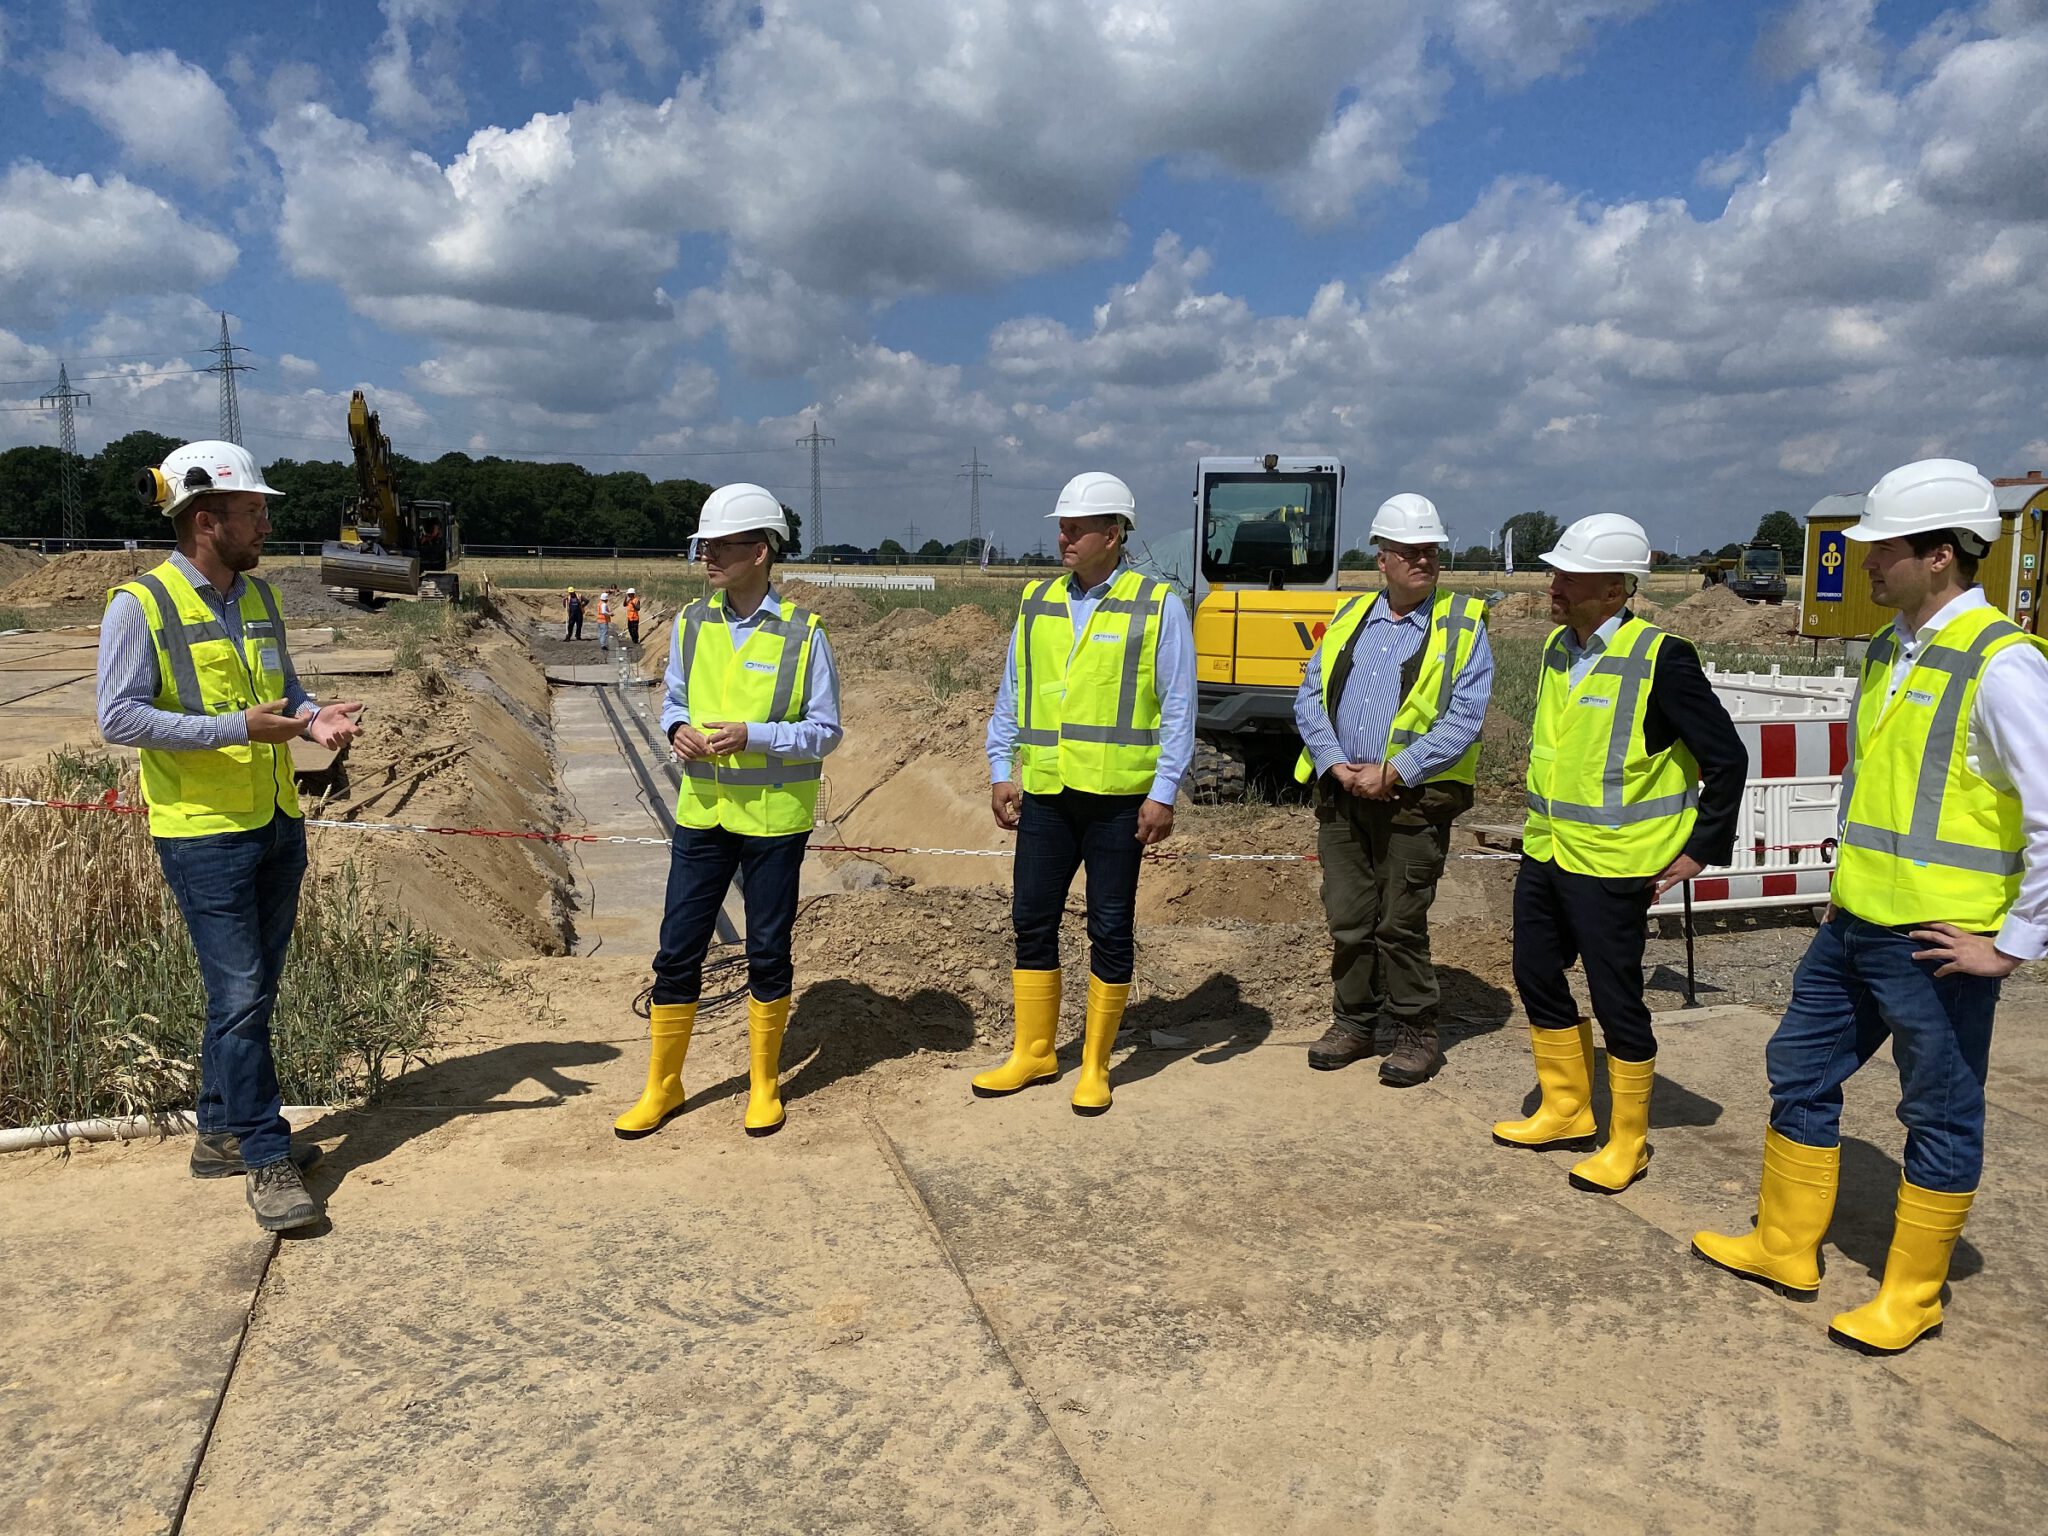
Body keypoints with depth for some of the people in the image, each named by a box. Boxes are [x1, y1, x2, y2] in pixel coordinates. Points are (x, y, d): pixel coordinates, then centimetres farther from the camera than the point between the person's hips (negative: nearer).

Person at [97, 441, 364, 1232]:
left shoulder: (259, 595, 10)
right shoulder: (140, 604, -11)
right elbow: (119, 716, -15)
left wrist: (313, 717, -4)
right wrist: (236, 729, -23)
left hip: (277, 822, 7)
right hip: (204, 833, -7)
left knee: (251, 990, 15)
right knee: (239, 995, -5)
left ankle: (221, 1132, 30)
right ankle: (267, 1158, 6)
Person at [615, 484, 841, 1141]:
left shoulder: (802, 632, -10)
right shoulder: (692, 622, 3)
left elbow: (824, 731, -7)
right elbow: (674, 700, 14)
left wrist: (751, 734, -21)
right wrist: (679, 729, -10)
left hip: (774, 818, -3)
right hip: (702, 812, 4)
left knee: (768, 954, 8)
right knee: (677, 950, 7)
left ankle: (764, 1084, 26)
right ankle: (662, 1087, 23)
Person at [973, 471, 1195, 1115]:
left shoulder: (1157, 605, -4)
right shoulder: (1037, 602, 9)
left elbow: (1178, 708, -5)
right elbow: (1011, 694, 15)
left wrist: (1164, 793, -10)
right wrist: (1001, 771, 8)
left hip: (1119, 797, -4)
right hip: (1045, 794, 4)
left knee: (1110, 930, 5)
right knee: (1032, 922, 9)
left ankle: (1095, 1065, 20)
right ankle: (1033, 1052, 25)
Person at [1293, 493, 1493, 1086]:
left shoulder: (1463, 625, -1)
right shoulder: (1349, 619, 12)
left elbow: (1464, 718, -11)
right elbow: (1309, 698, 7)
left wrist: (1392, 773, -15)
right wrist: (1337, 766, -8)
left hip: (1414, 798, -4)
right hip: (1341, 792, 4)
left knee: (1401, 924, 2)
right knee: (1348, 919, 10)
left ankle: (1416, 1033, 18)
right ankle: (1353, 1023, 25)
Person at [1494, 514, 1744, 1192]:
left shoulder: (1659, 659, -17)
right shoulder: (1558, 647, 6)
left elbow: (1726, 758, -13)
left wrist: (1700, 851, -11)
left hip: (1610, 868, -8)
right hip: (1544, 853, 8)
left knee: (1616, 1001, 3)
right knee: (1537, 979, 16)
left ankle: (1627, 1143, 21)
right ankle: (1565, 1109, 34)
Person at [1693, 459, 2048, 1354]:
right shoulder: (1887, 651, 9)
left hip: (1936, 945, -8)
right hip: (1853, 926, 8)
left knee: (1940, 1117, 8)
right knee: (1800, 1073, 16)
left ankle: (1911, 1298, 24)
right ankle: (1785, 1248, 33)